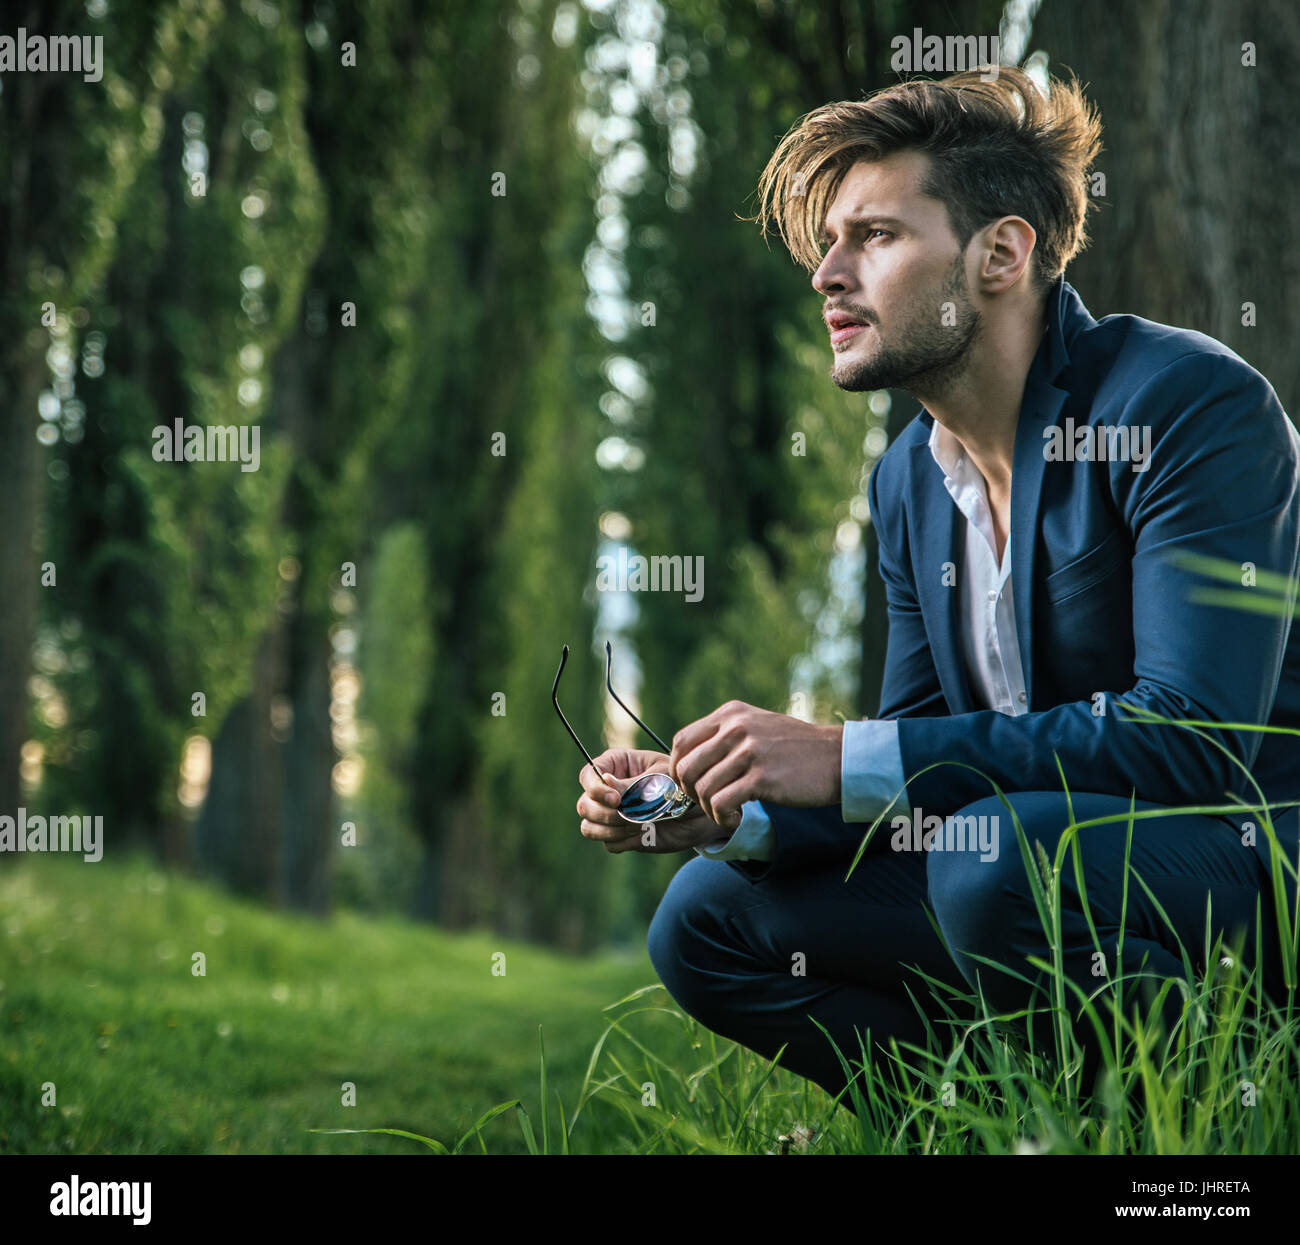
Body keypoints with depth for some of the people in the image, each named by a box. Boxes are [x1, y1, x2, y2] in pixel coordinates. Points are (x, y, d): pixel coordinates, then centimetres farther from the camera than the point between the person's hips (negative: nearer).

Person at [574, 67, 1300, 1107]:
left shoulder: (1189, 402, -15)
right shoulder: (908, 482, 9)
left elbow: (1192, 735, -26)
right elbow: (913, 771, 11)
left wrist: (842, 759, -27)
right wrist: (722, 811, -9)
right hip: (1060, 865, 8)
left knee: (998, 855, -35)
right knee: (709, 919, 1)